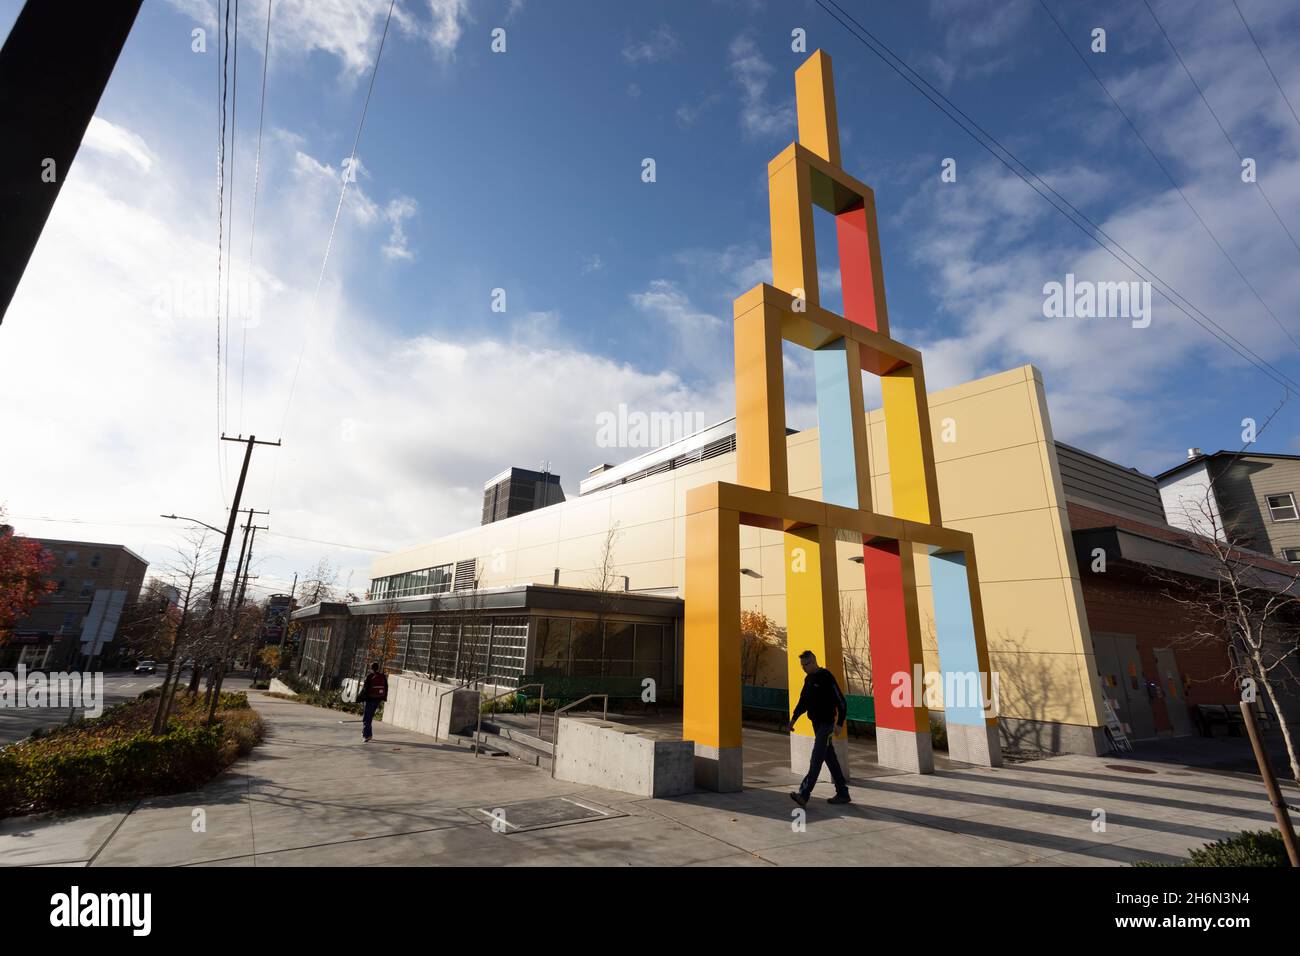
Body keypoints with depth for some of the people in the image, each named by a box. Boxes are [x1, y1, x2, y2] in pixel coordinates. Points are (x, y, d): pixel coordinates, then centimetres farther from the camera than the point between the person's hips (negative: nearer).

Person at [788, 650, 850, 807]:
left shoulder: (826, 677, -14)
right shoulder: (808, 679, 11)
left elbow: (841, 702, -14)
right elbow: (803, 702, 17)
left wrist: (839, 724, -19)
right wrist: (794, 719, 8)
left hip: (826, 724, -8)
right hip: (816, 723, 8)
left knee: (816, 760, -10)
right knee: (830, 759, 14)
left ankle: (804, 794, -13)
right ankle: (842, 793, 24)